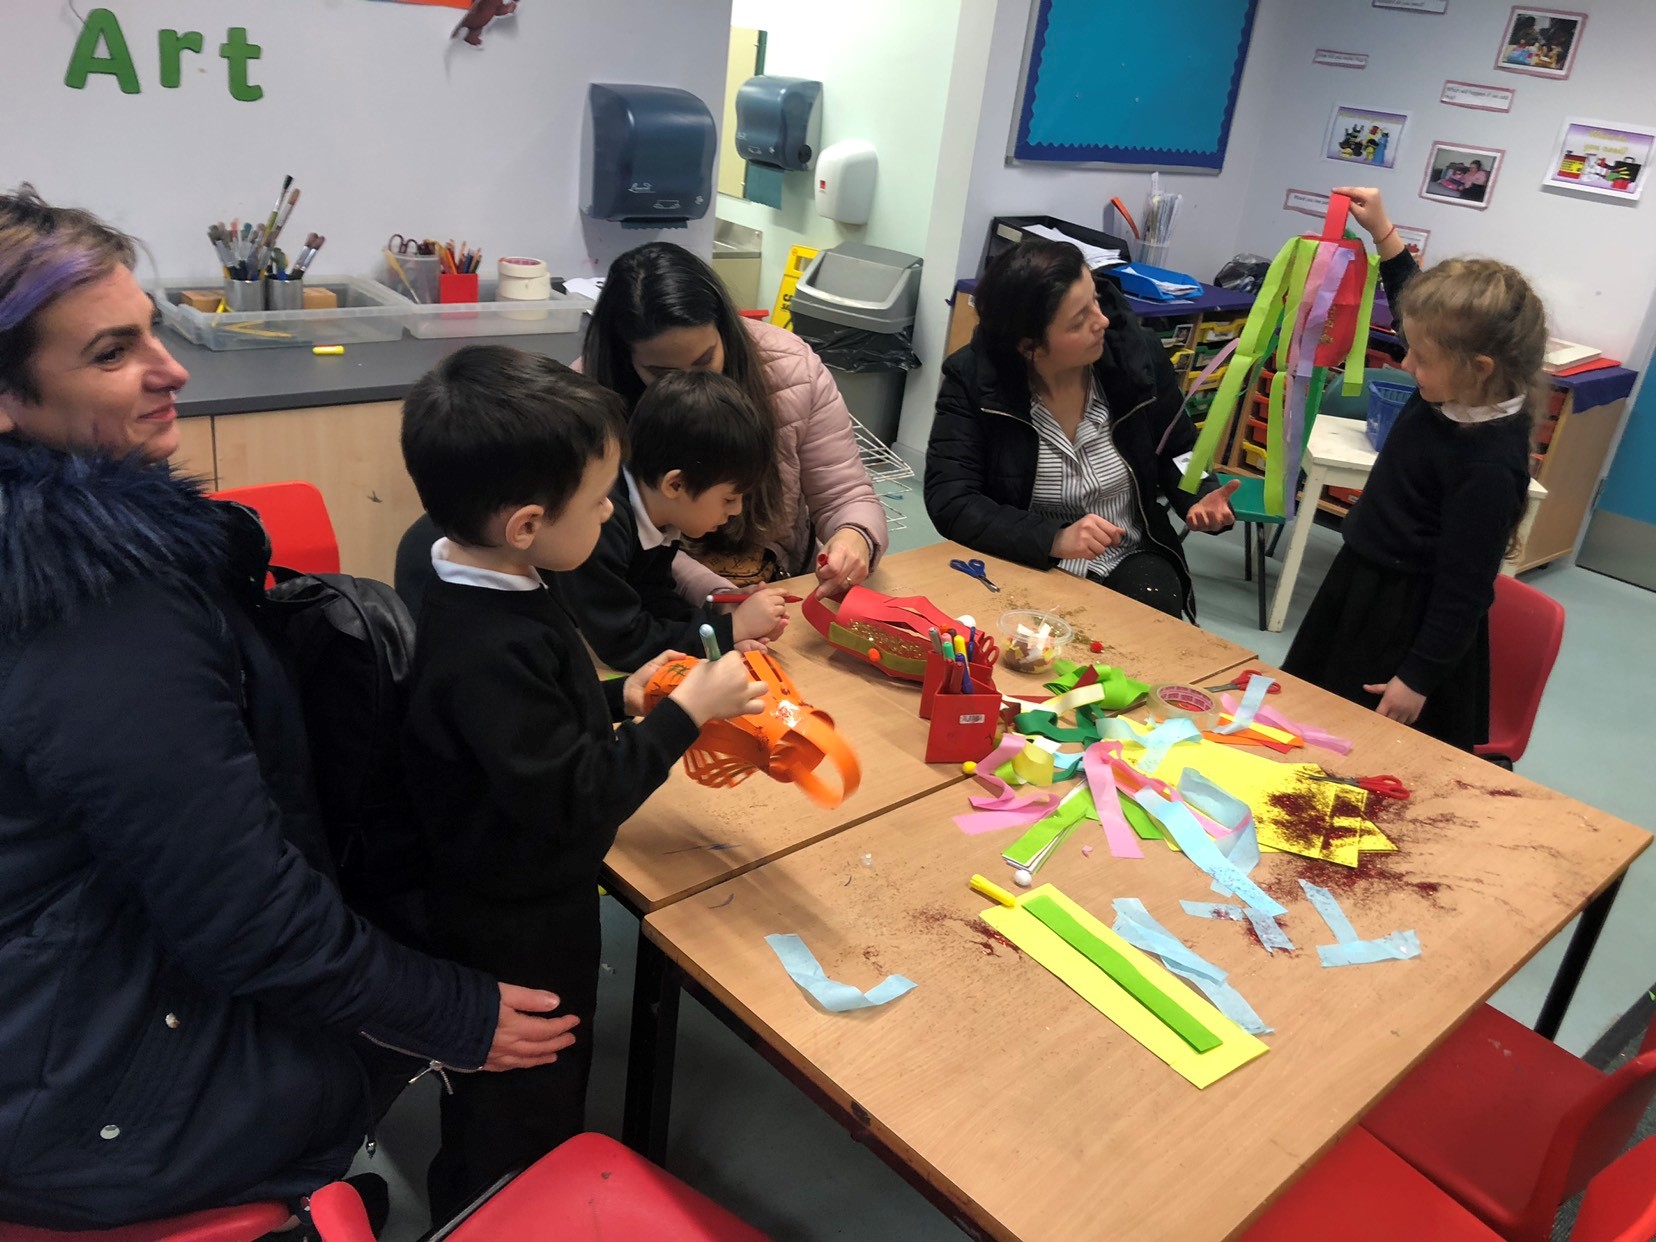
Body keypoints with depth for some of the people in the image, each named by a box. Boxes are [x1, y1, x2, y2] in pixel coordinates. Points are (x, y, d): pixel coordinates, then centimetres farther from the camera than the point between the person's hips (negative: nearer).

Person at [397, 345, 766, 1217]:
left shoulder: (499, 589, -5)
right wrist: (684, 716, -25)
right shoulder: (488, 652, -36)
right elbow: (571, 800, -31)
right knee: (514, 1124, 17)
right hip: (514, 930, -9)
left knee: (545, 1090, 32)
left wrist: (619, 699, -1)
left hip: (527, 900, 9)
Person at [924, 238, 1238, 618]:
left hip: (1129, 562, 3)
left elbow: (1176, 451, 10)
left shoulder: (1138, 355, -8)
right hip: (1026, 565, -2)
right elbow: (950, 501, -21)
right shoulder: (972, 379, -15)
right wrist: (1053, 539, -33)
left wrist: (1199, 498, -13)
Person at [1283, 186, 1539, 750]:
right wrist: (1382, 231, 14)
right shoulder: (1451, 394, -4)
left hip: (1412, 618, -9)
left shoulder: (1489, 465, -28)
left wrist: (1418, 679, -19)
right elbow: (1414, 301, 16)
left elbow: (1463, 591, -23)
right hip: (1364, 585, 9)